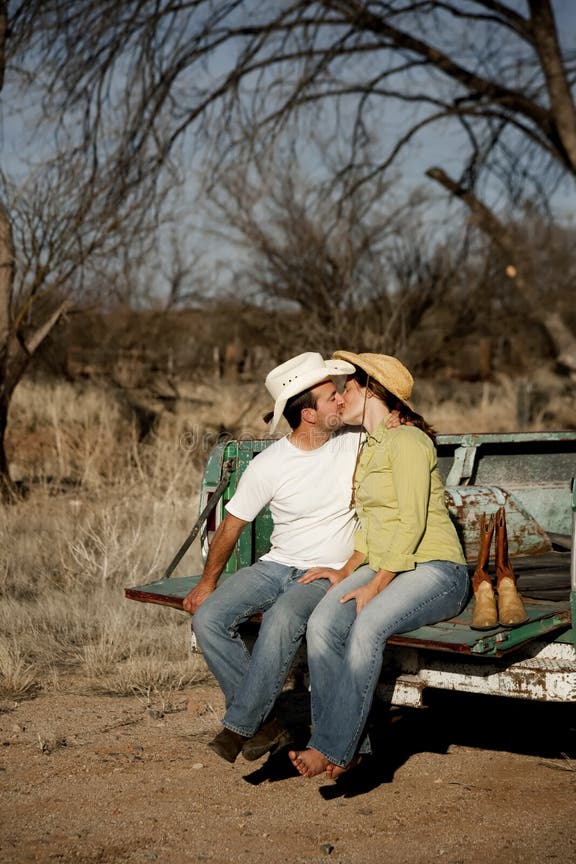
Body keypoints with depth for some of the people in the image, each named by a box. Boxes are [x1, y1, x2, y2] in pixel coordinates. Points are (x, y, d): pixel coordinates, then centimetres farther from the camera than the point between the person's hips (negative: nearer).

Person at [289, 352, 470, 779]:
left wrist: (376, 585, -19)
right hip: (384, 567, 8)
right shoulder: (370, 447, 19)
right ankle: (352, 745, -16)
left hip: (435, 570, -8)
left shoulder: (405, 440, -10)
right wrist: (347, 571, 8)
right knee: (321, 623, -19)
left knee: (367, 626, -33)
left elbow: (412, 523, -17)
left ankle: (332, 748, -24)